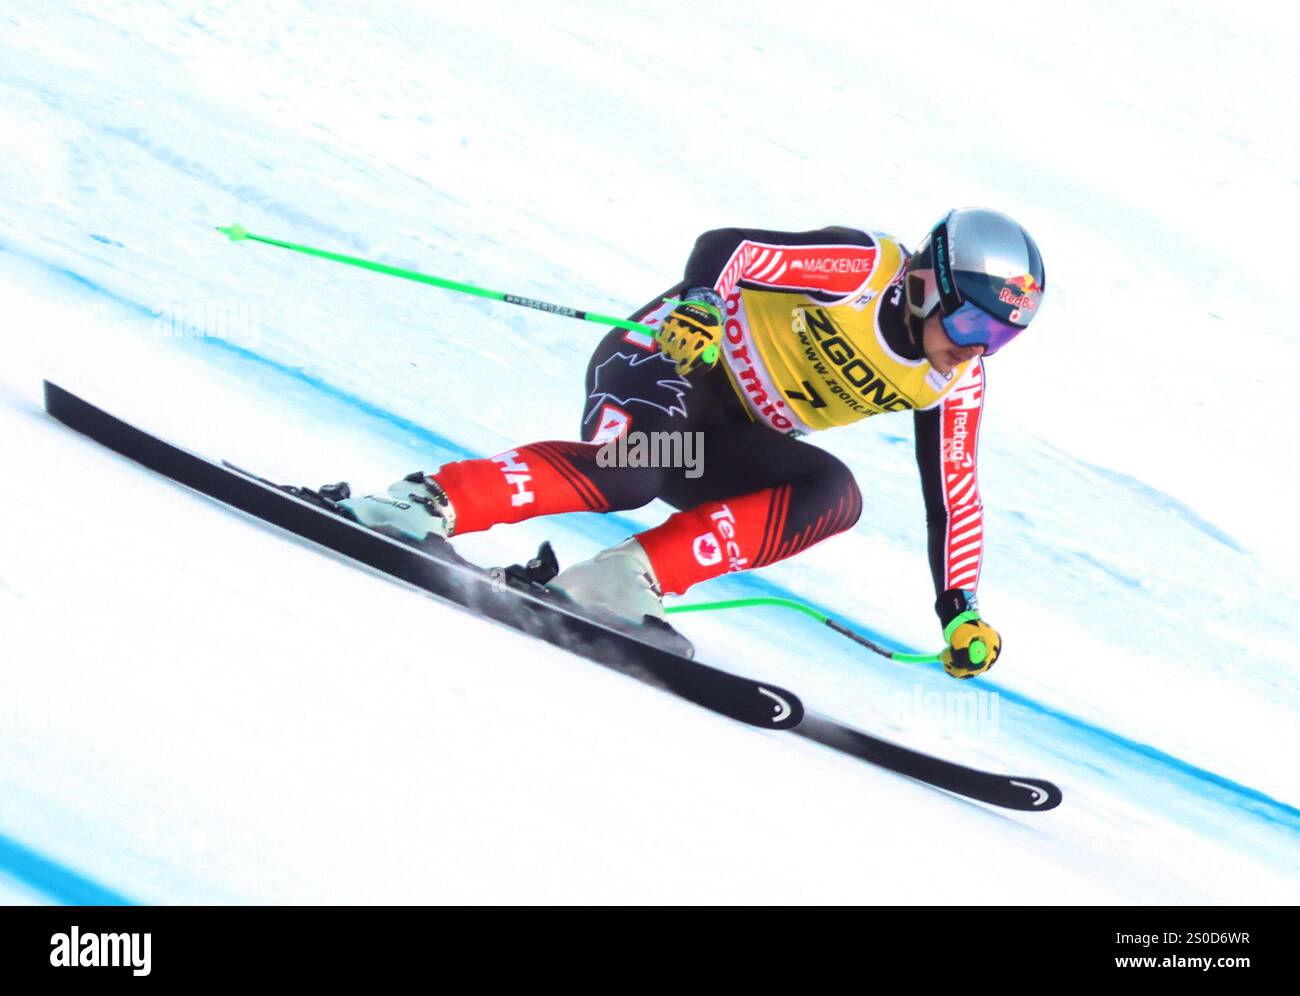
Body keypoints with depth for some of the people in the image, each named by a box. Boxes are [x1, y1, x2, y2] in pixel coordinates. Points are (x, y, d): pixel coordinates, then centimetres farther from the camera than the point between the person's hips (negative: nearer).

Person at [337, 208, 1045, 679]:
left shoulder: (953, 384, 1)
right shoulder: (863, 268, -17)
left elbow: (954, 498, 8)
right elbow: (723, 248, -23)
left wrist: (960, 609, 1)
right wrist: (701, 305, -44)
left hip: (726, 441, 7)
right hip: (668, 366, -7)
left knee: (836, 494, -21)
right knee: (626, 474, -37)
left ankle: (628, 580, -28)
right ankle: (429, 504, -34)